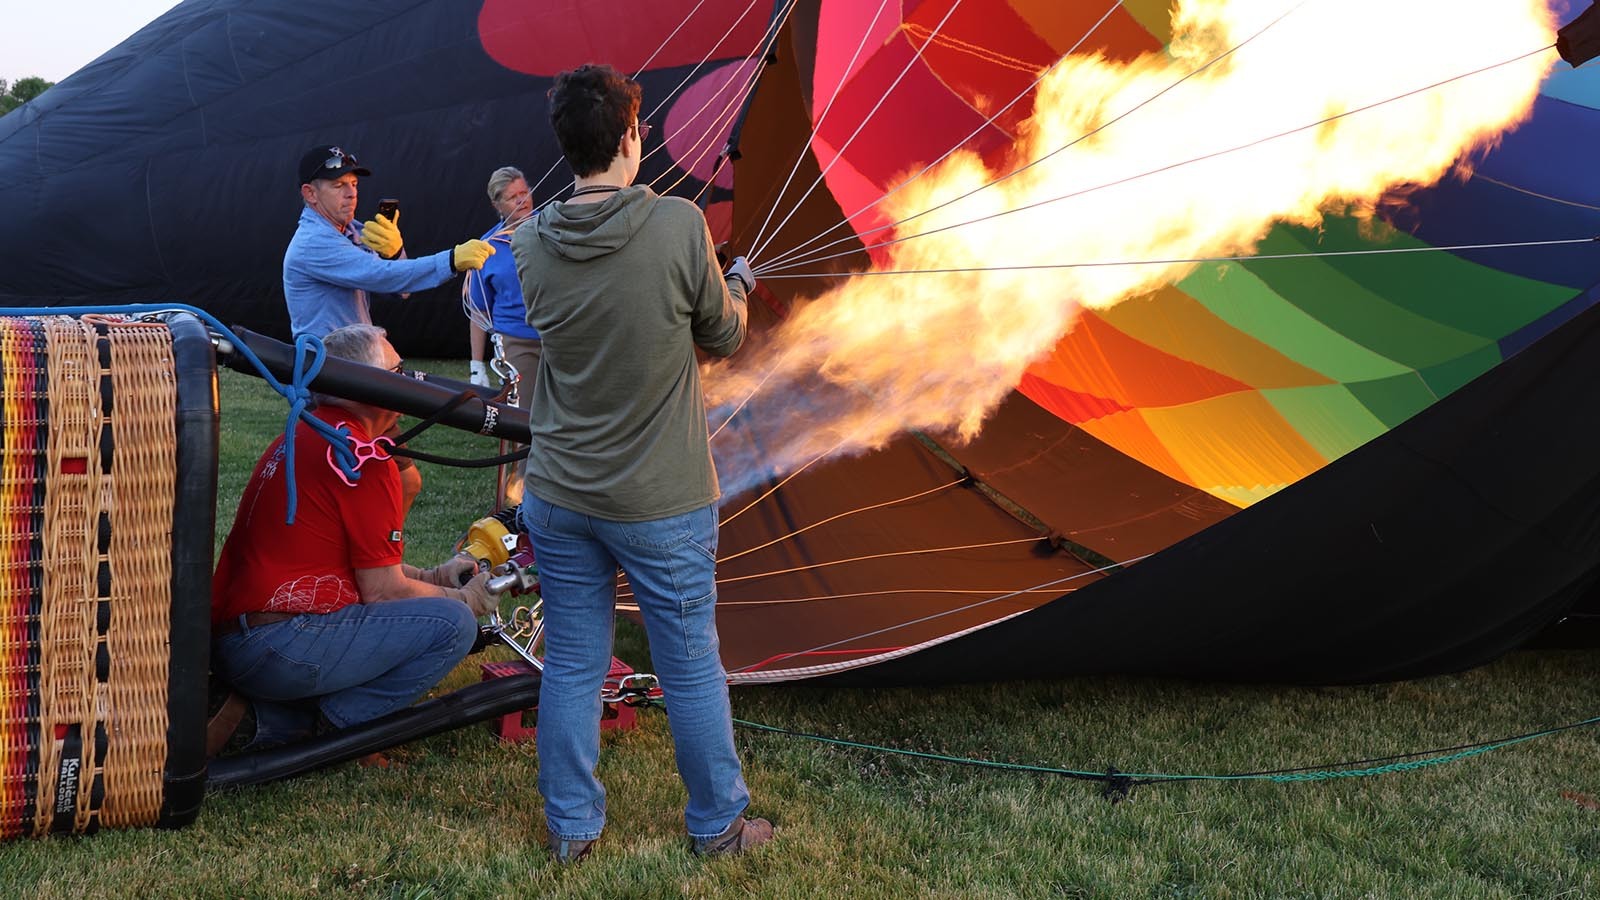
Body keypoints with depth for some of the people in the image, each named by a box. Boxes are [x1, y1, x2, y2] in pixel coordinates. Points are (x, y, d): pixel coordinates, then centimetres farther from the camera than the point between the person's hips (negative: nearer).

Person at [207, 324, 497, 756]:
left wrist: (431, 576, 25)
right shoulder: (364, 456, -11)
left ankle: (279, 719, 14)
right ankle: (332, 724, -5)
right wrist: (462, 599, 7)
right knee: (452, 623, -8)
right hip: (278, 647, -10)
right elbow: (383, 591, -9)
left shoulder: (300, 436, 19)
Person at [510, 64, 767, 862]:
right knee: (692, 670, 12)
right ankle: (718, 824, 26)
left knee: (570, 668, 13)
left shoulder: (531, 244, -6)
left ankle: (572, 827, 25)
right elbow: (723, 336, -5)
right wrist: (737, 286, 18)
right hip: (663, 503, -3)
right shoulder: (679, 226, -18)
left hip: (560, 496, 4)